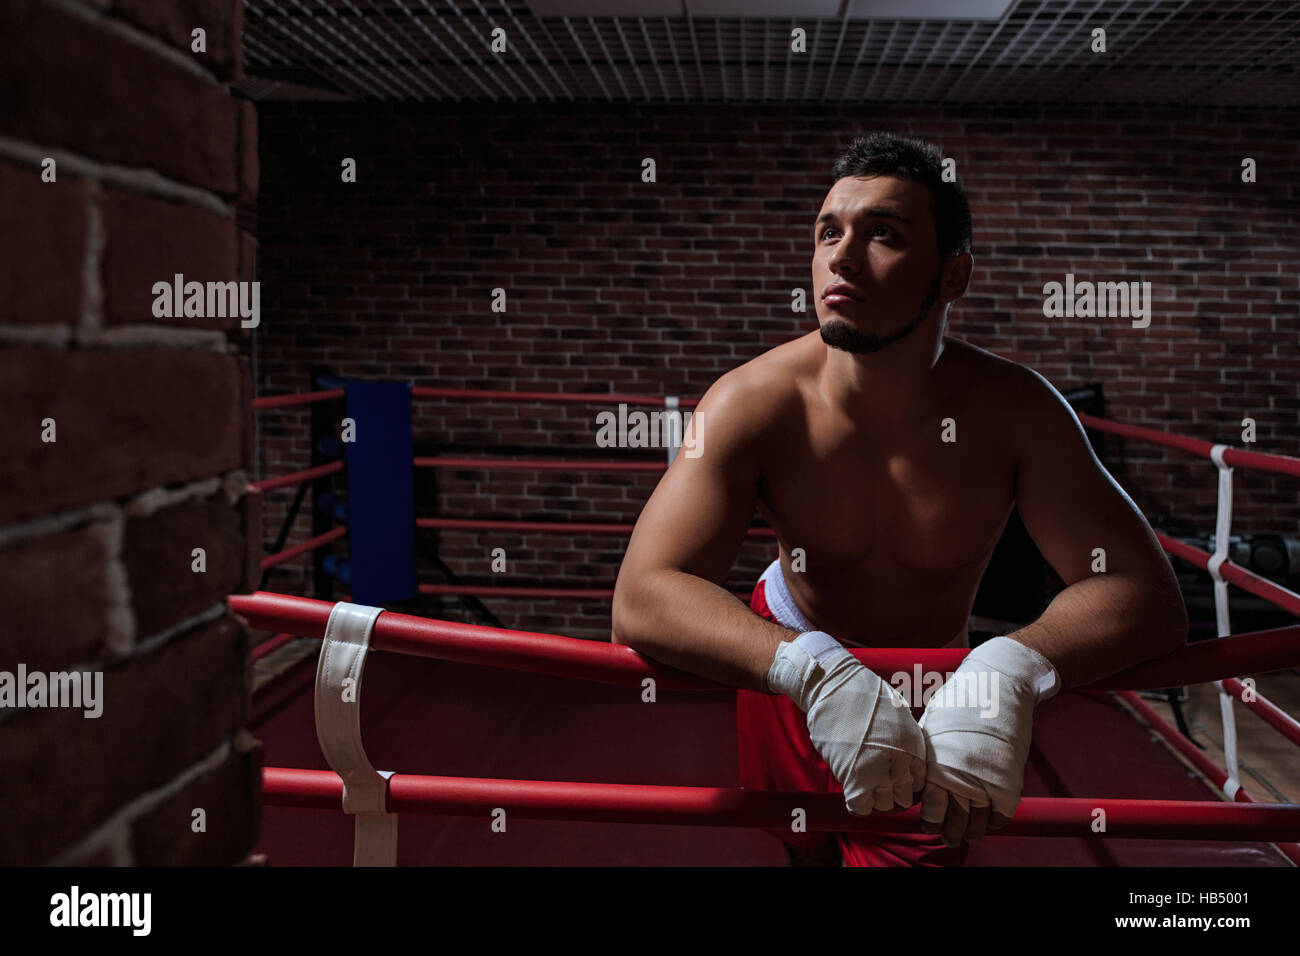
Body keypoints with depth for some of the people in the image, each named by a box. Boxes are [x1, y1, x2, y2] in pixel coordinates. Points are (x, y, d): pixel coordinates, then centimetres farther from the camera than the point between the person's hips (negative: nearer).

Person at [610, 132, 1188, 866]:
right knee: (804, 851, 20)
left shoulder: (1014, 411, -24)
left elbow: (1145, 592, -25)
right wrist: (814, 672, -52)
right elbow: (642, 597, -36)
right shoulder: (753, 405, -27)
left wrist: (1013, 669, -47)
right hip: (790, 671, 0)